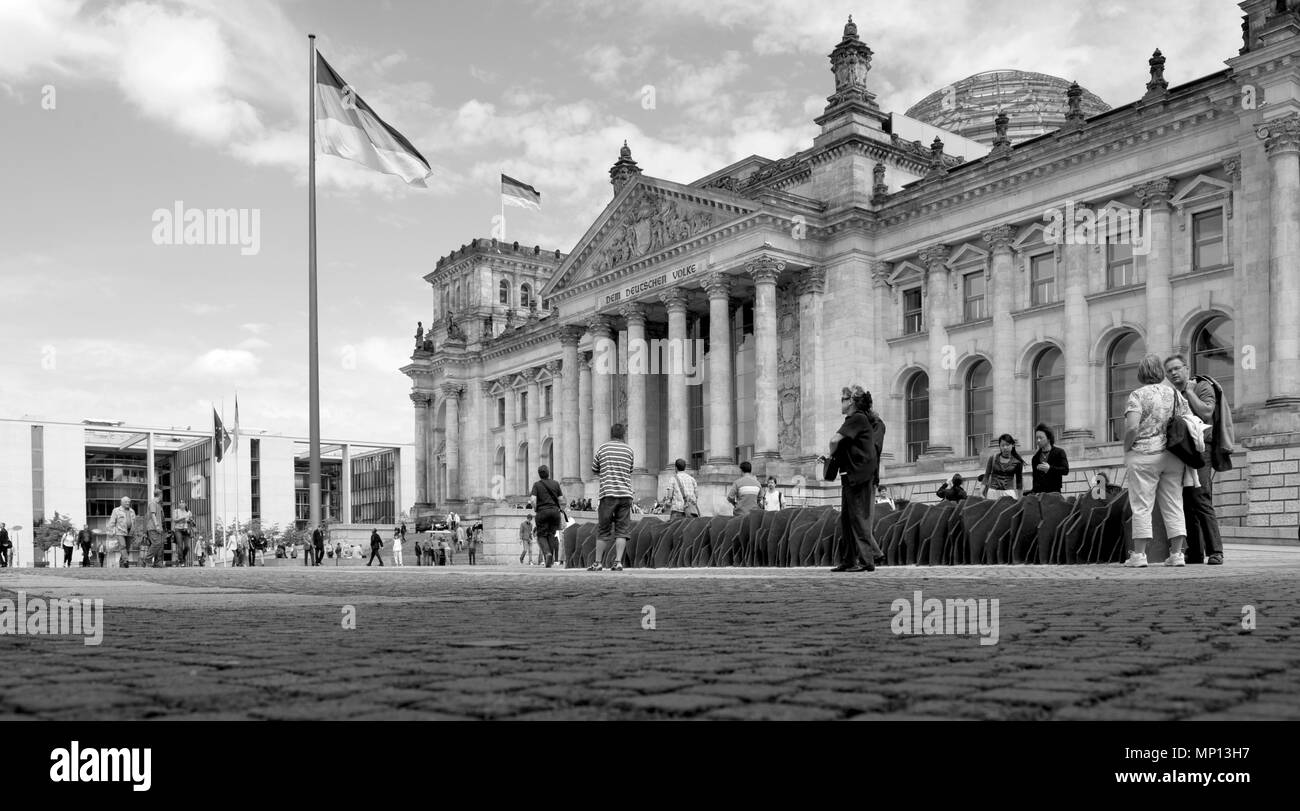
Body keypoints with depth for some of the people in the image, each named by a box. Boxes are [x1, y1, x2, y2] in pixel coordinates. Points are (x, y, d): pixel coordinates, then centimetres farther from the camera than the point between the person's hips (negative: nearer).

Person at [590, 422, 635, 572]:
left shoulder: (602, 448, 5)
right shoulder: (629, 450, 7)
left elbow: (594, 470, 15)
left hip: (608, 493, -1)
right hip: (625, 493, 1)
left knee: (603, 530, 6)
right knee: (622, 530, 3)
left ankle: (598, 563, 10)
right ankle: (618, 562, -6)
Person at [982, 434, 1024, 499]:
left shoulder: (1017, 461, 3)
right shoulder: (993, 458, 4)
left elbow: (1019, 481, 11)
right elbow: (986, 475, 10)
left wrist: (1019, 498, 10)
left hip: (1009, 492, -1)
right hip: (993, 491, 1)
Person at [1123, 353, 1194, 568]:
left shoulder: (1138, 395, -7)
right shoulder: (1174, 393, 8)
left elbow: (1132, 428, -17)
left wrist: (1126, 449, -2)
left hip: (1144, 455, -5)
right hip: (1173, 457, 5)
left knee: (1142, 505, -1)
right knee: (1173, 504, 9)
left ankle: (1139, 554, -1)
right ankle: (1177, 553, 7)